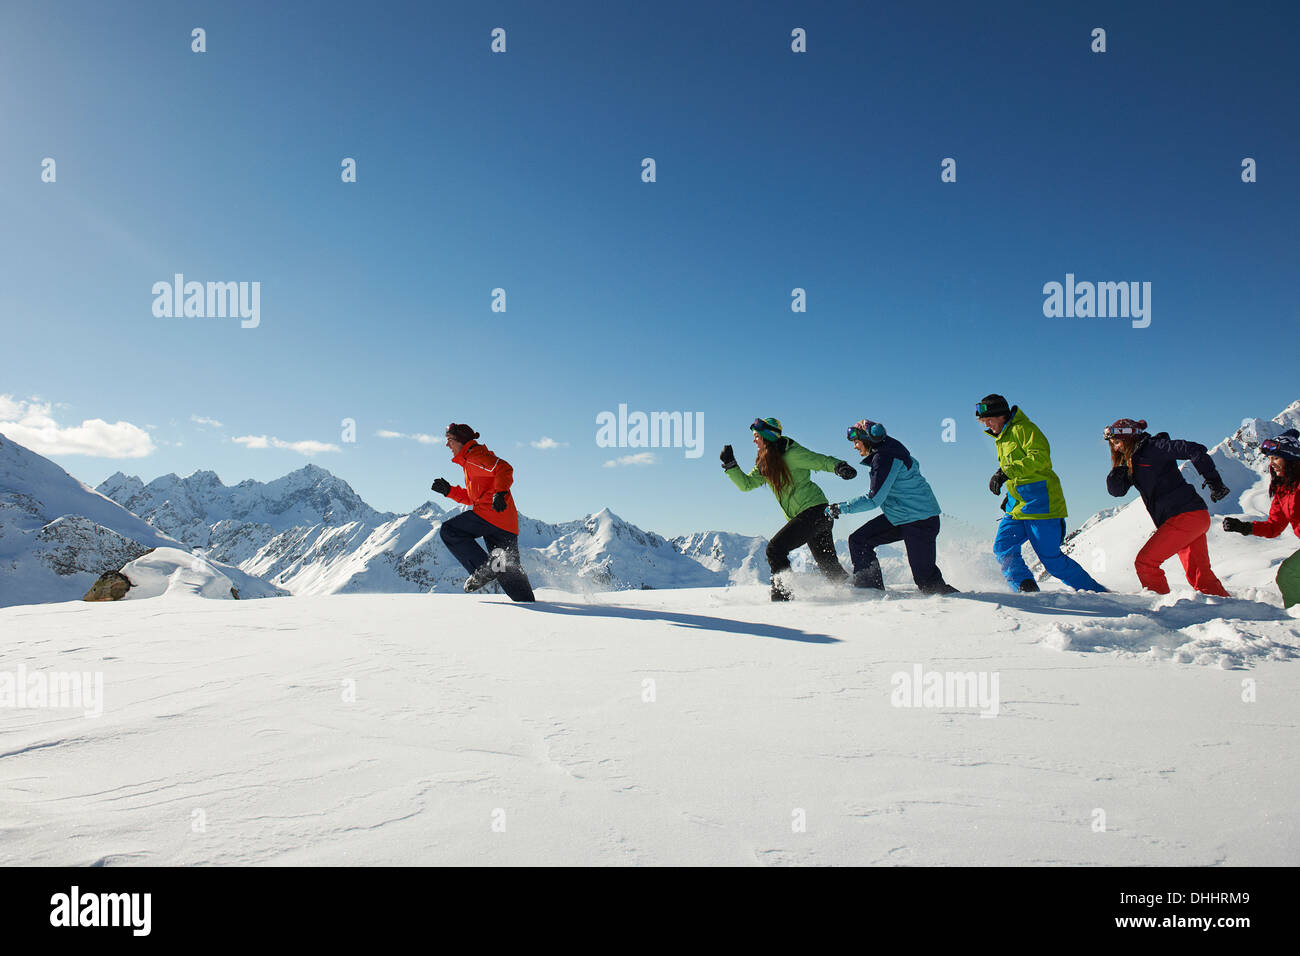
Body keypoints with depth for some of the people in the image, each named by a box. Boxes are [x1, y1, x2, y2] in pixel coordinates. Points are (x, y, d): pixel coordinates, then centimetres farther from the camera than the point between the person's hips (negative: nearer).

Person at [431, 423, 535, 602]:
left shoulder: (474, 456, -2)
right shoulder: (469, 461, 29)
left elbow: (504, 468, -18)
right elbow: (471, 498, 31)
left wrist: (500, 493, -31)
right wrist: (449, 491, 23)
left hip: (491, 513, -10)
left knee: (449, 530, -4)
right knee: (510, 568, 10)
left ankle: (484, 569, -13)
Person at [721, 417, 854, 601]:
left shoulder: (791, 454, -11)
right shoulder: (763, 465, 13)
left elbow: (822, 461, -10)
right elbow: (746, 484, 12)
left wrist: (839, 466, -29)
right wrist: (730, 465, 1)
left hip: (814, 510, -8)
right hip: (800, 517, 8)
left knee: (775, 548, -14)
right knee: (828, 565, 10)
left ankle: (783, 594, -10)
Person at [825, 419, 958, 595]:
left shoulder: (884, 457, -21)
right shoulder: (887, 452, 7)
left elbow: (874, 499, -24)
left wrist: (841, 508, -18)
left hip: (920, 520, -10)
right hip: (897, 517, 10)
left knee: (924, 577, -7)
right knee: (858, 540, 3)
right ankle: (872, 588, 6)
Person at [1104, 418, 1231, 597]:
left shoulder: (1153, 447, -8)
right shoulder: (1132, 462, 17)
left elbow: (1195, 450, -15)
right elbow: (1117, 490, 15)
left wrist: (1213, 480, -15)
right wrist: (1117, 473, -4)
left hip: (1186, 516, -9)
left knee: (1145, 562, -10)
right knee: (1200, 576, 13)